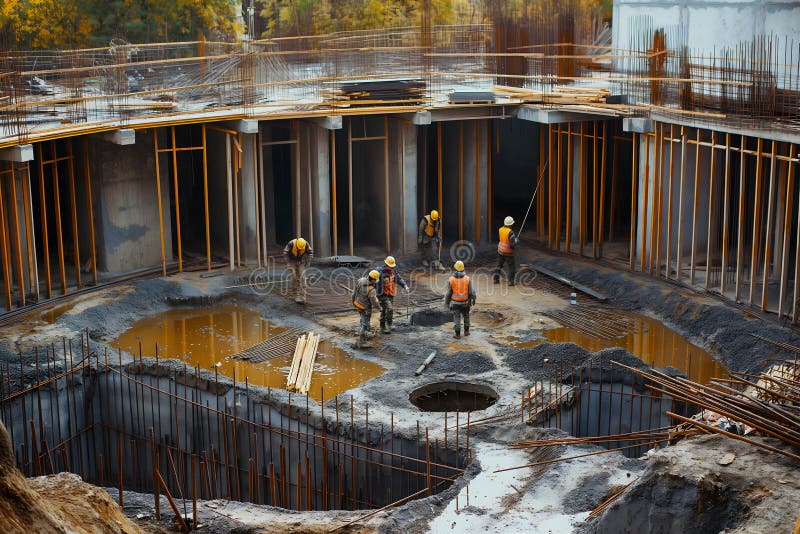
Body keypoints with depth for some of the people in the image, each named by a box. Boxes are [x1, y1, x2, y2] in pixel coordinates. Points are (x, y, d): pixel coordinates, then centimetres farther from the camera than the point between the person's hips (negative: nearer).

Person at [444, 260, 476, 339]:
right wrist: (473, 300, 6)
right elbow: (472, 292, -12)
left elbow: (449, 293, -6)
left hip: (455, 302, -1)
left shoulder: (451, 279, -13)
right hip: (465, 302, 1)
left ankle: (457, 334, 11)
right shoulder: (467, 279, -14)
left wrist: (446, 302, 8)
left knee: (456, 318, 10)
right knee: (466, 316, 23)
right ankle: (466, 331, 31)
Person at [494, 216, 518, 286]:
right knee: (512, 266, 8)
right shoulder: (510, 232, -26)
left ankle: (496, 279, 19)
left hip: (500, 250, 6)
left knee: (499, 265, 19)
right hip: (508, 252, -6)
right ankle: (511, 281, 3)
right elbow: (513, 243, -28)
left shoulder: (501, 229, -4)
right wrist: (517, 240, -6)